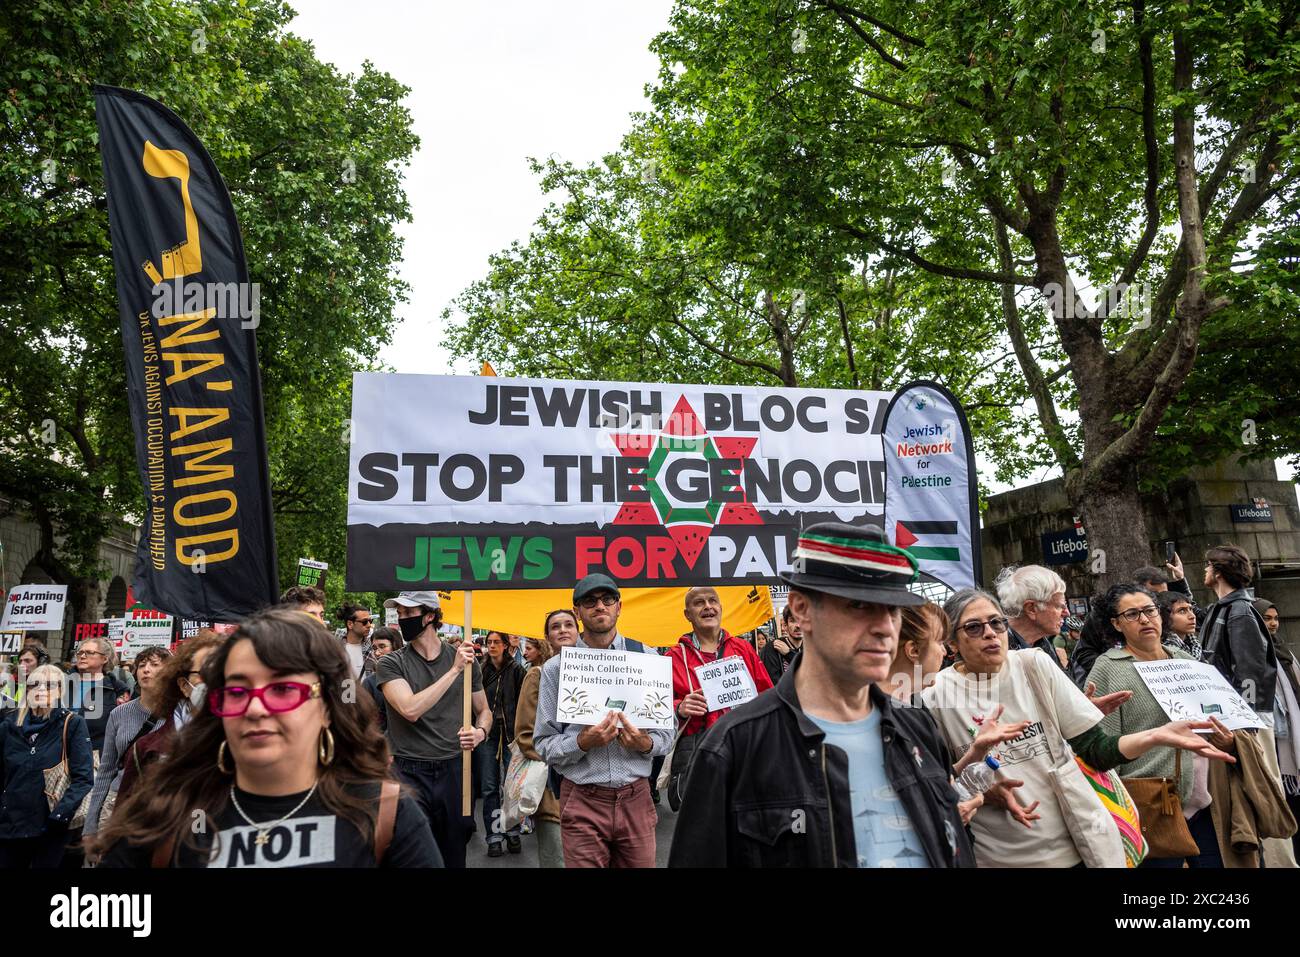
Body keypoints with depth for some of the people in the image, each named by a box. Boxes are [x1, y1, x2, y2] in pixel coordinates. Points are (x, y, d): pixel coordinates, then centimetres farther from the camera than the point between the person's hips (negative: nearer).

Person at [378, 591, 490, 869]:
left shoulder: (465, 659, 3)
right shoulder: (391, 664, -4)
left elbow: (484, 711, 14)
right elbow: (410, 709, -21)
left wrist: (480, 732, -9)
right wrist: (454, 670, -21)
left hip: (454, 771, 3)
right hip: (410, 774, -2)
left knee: (454, 857, 15)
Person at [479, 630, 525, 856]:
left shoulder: (516, 669, -1)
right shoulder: (482, 670, 6)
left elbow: (522, 702, -4)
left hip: (510, 732, -2)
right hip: (486, 732, 2)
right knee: (489, 787, 4)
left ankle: (512, 832, 19)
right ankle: (494, 836, 13)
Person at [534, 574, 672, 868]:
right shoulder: (556, 668, -1)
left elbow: (666, 734, 5)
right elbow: (544, 744, -2)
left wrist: (645, 743, -16)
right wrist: (583, 742, -19)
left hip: (636, 798, 1)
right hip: (582, 800, -1)